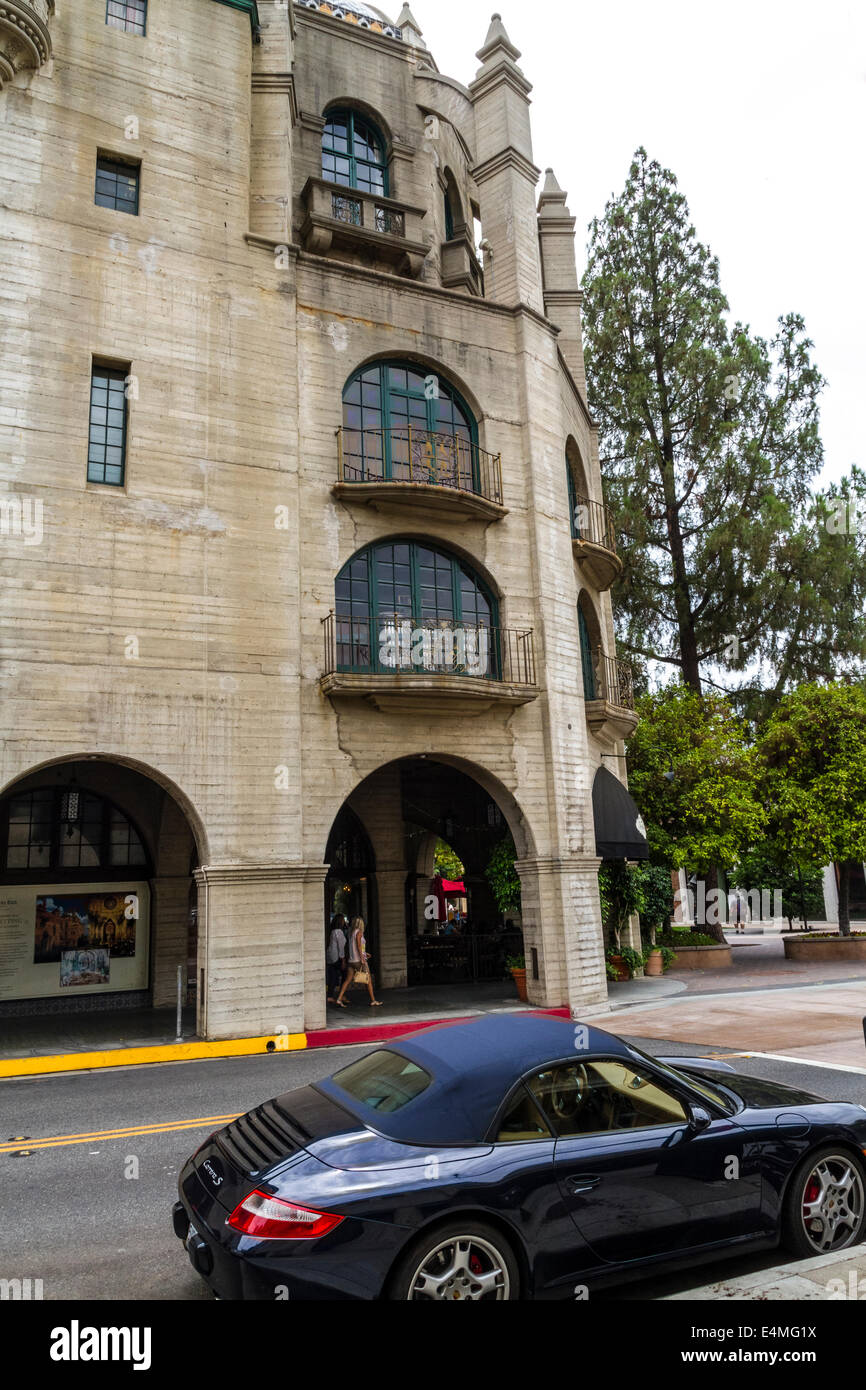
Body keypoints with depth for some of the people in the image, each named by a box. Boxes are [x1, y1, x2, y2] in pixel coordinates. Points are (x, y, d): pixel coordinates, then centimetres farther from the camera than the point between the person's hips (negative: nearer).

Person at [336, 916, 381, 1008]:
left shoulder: (352, 933, 14)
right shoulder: (359, 932, -9)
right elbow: (358, 946, -16)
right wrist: (362, 958, -18)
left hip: (351, 960, 7)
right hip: (359, 960, -7)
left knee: (348, 980, 6)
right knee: (369, 979, 3)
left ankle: (339, 998, -4)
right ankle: (373, 1001, 7)